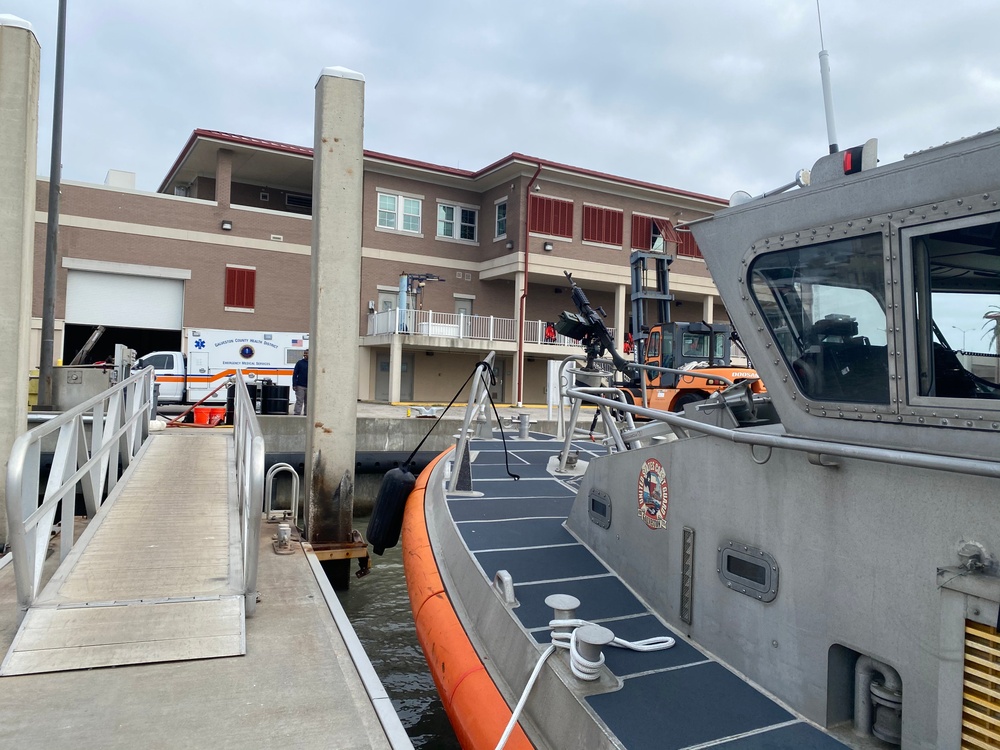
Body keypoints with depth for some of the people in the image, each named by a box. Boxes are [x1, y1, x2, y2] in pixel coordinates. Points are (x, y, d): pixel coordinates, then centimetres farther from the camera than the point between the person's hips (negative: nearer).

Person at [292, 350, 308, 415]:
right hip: (300, 386, -2)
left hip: (309, 387, 2)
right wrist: (294, 385, -6)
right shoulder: (299, 363, 3)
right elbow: (295, 374, 2)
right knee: (299, 401, -5)